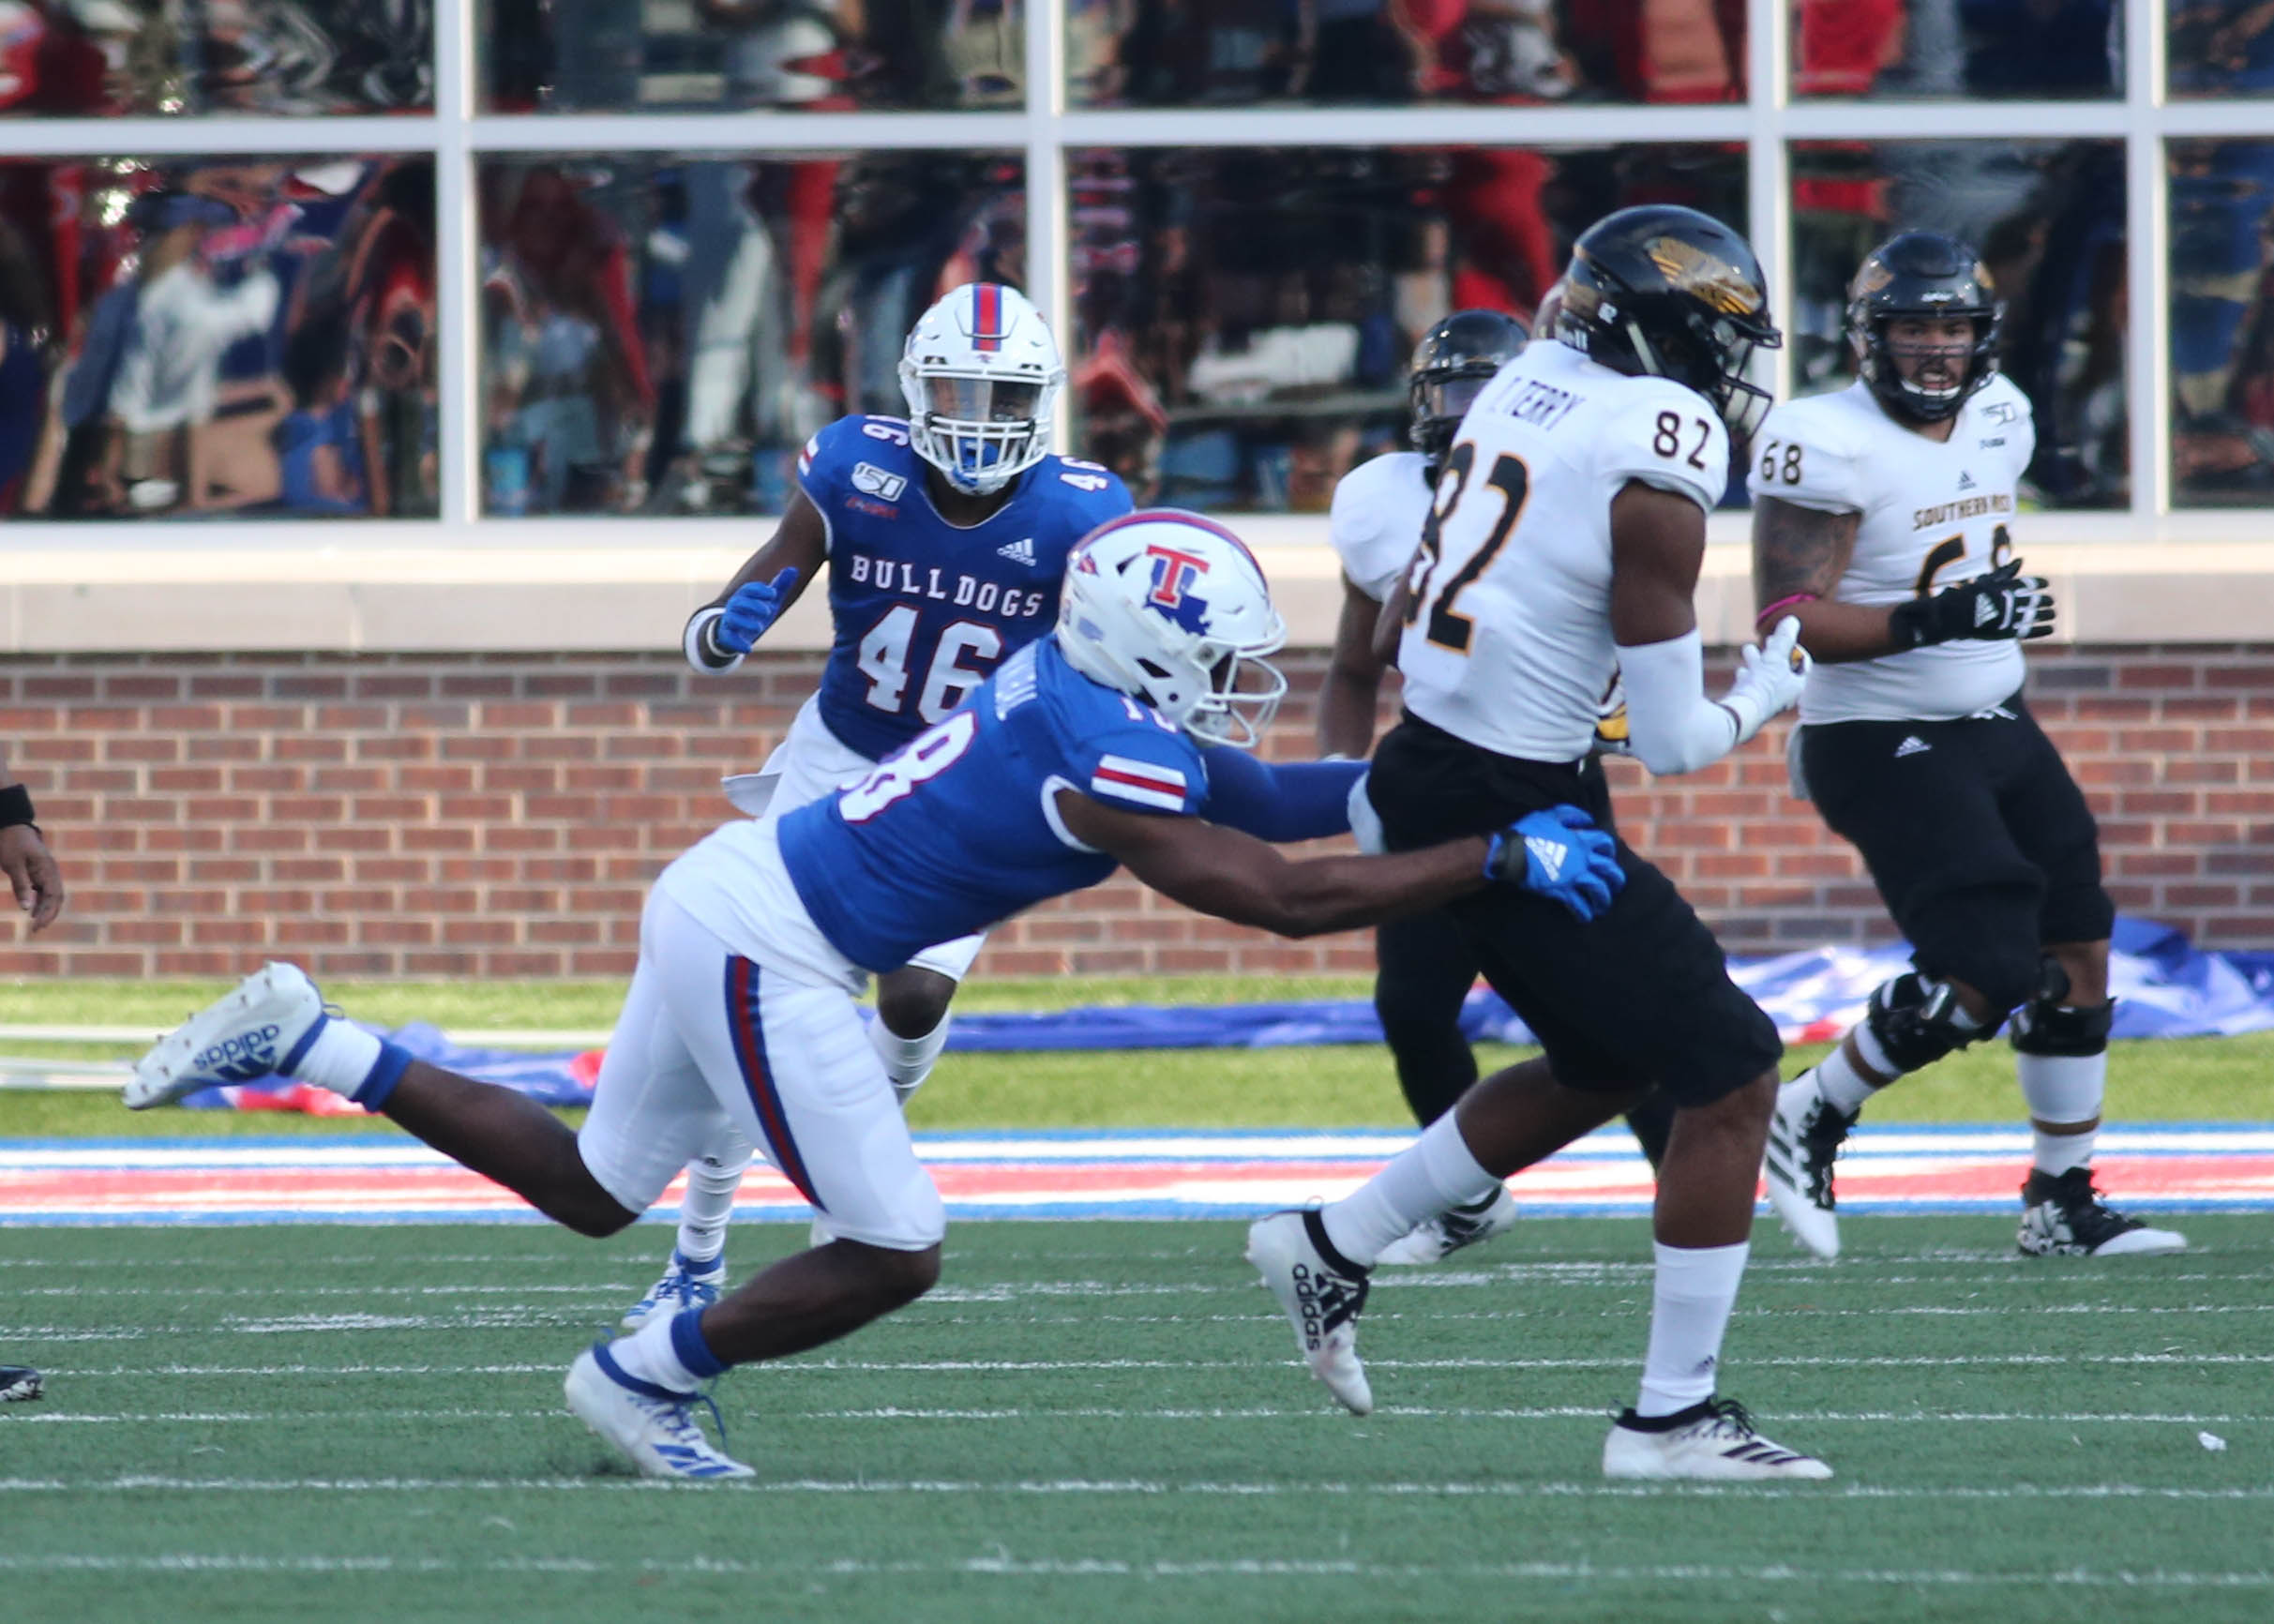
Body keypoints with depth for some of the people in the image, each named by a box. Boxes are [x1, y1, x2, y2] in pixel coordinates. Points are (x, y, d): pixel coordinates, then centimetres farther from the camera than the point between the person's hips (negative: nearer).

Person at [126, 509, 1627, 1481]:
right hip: (767, 950, -10)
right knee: (893, 1256, -4)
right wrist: (1502, 860, -22)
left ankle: (308, 1041, 19)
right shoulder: (1107, 763, -21)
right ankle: (645, 1380, 12)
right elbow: (1286, 899, -24)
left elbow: (1267, 799, 18)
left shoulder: (1088, 691, 6)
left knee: (591, 1189, 23)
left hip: (731, 889, 10)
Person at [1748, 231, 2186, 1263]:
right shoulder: (1828, 446, -18)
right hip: (1884, 747, -8)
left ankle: (2062, 1205, 18)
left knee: (2077, 960, 7)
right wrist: (1931, 621, -31)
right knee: (1982, 976, -16)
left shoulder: (1999, 420, 7)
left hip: (1996, 730, 8)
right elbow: (1787, 622, -23)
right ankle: (1807, 1122, 3)